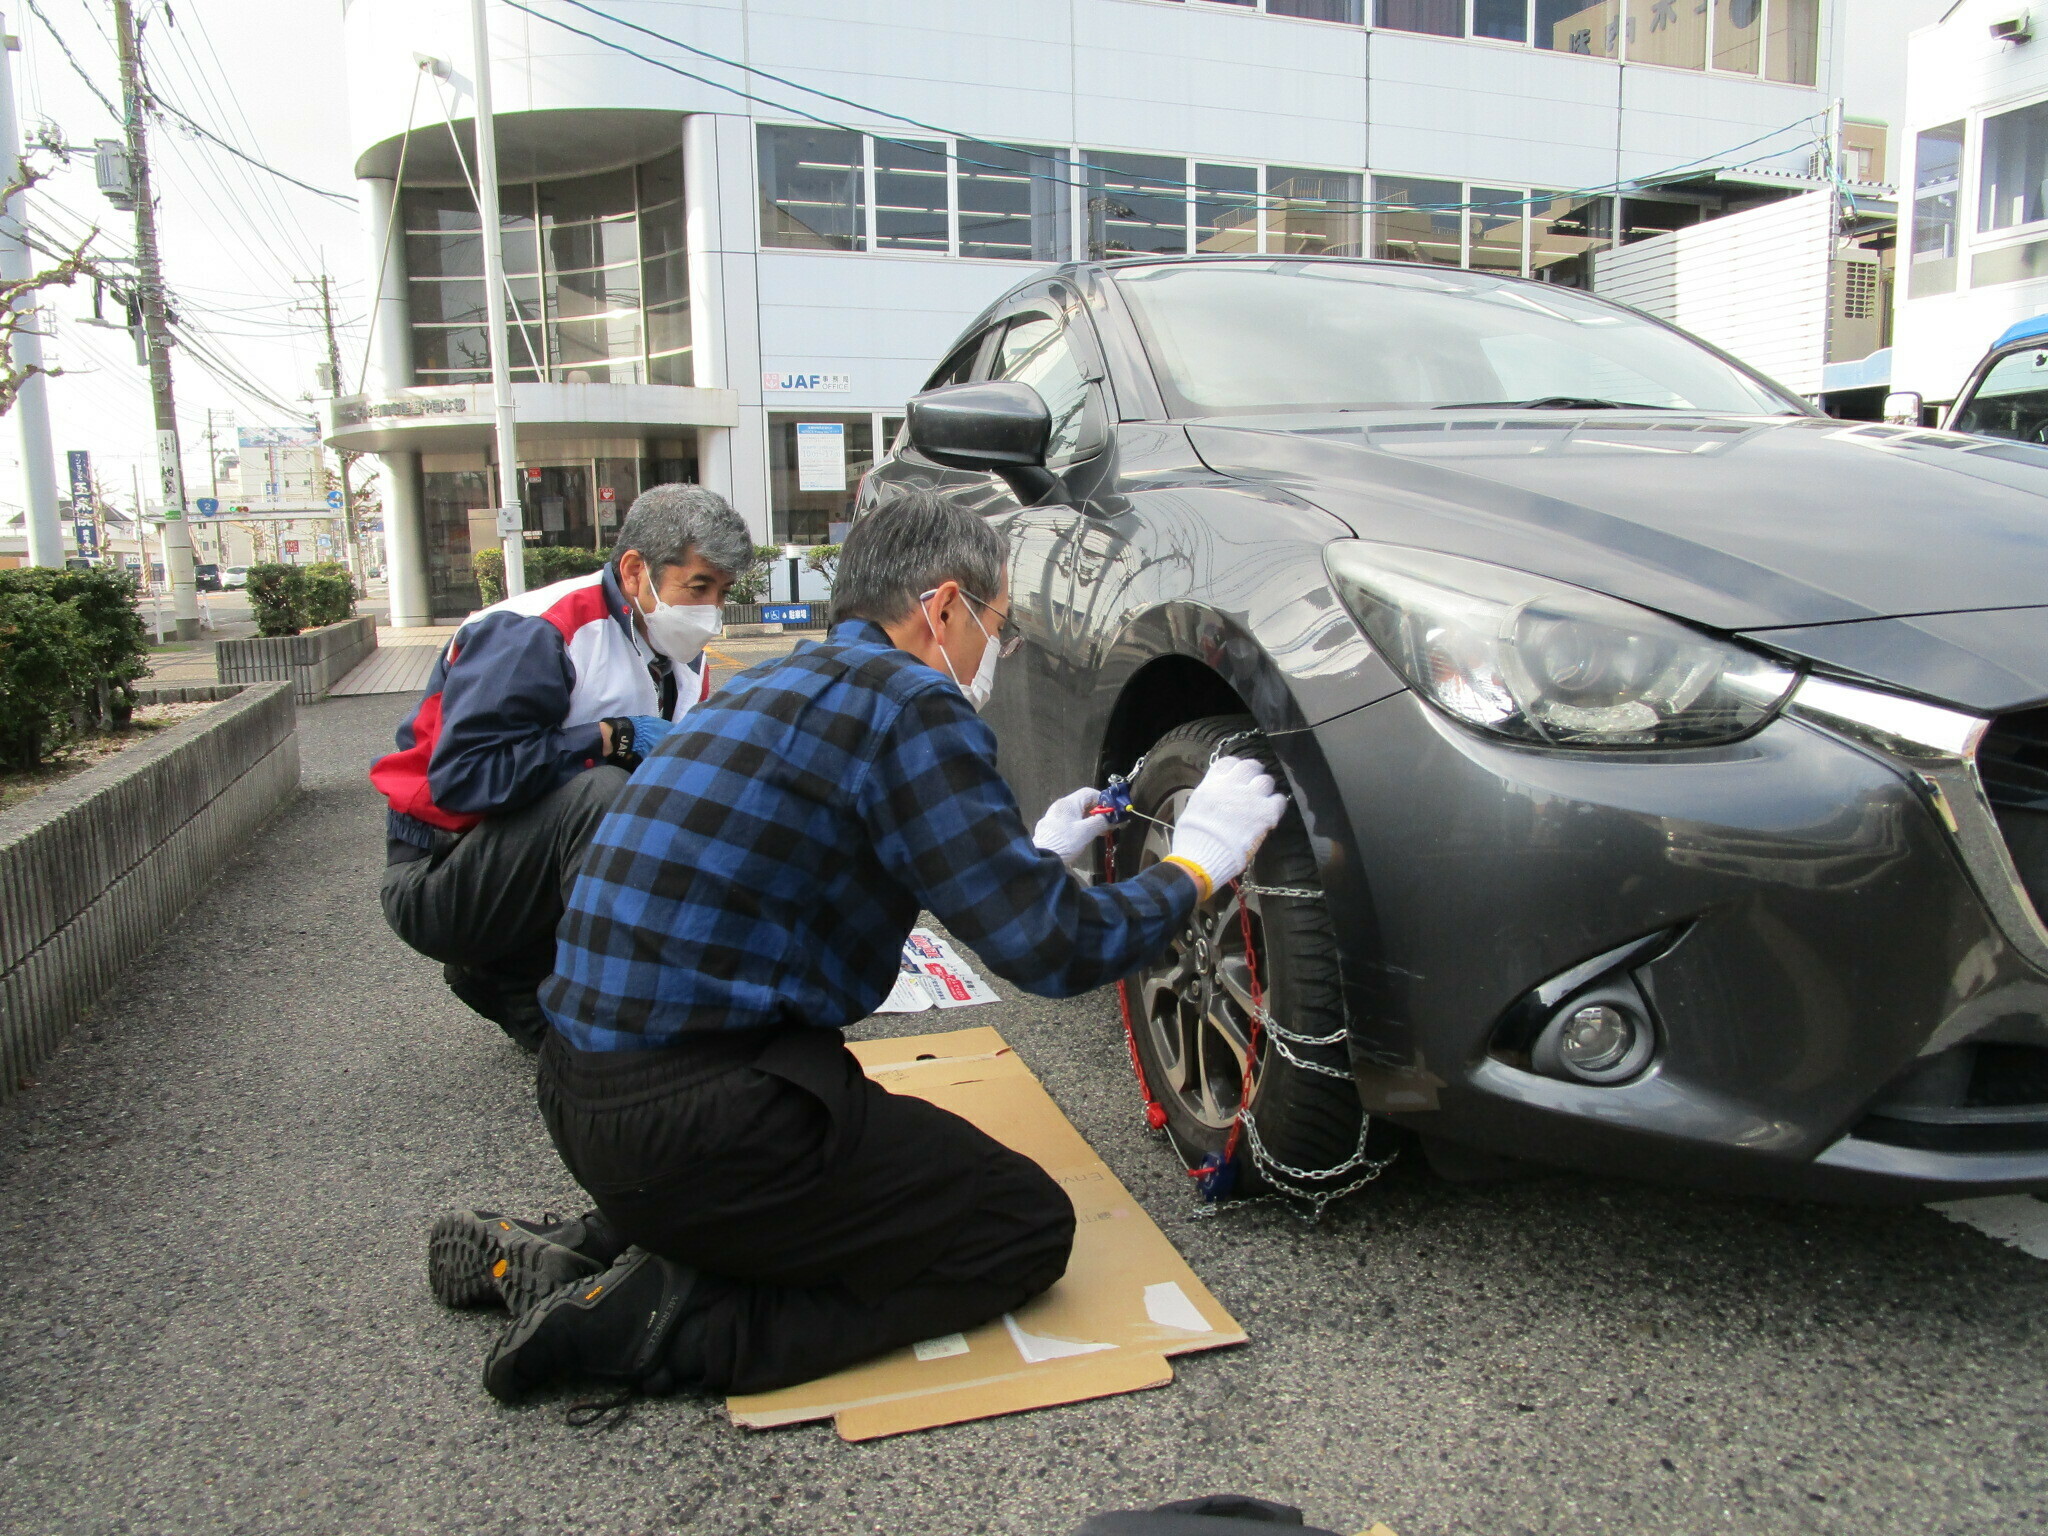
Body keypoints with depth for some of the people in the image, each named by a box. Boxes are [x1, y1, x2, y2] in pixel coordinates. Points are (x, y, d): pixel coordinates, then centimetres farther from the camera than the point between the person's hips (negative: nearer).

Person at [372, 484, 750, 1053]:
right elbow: (461, 776, -31)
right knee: (598, 790, -33)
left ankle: (514, 983, 10)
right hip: (438, 878, -8)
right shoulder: (531, 635, -21)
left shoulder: (684, 659, 5)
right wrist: (611, 738, -27)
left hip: (547, 874, 8)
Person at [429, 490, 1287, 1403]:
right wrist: (1197, 863, 3)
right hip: (697, 1126, -10)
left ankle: (621, 1244, 13)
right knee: (1029, 1229, 3)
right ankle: (673, 1321, -6)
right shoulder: (909, 699, -13)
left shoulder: (775, 685, 15)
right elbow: (1051, 948, -15)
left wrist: (1033, 851, 31)